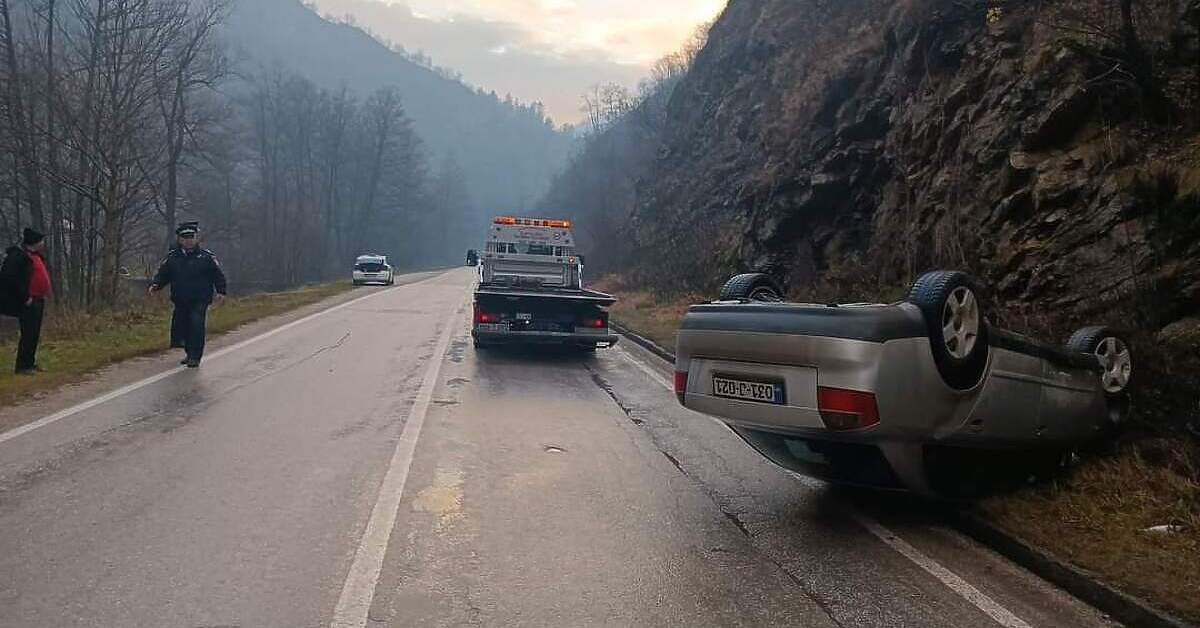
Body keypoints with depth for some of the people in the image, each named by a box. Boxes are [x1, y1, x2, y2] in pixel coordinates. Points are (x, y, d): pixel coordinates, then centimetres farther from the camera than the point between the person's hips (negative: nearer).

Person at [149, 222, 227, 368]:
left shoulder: (206, 256, 0)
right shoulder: (172, 257, 9)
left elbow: (218, 275, 2)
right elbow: (163, 274, 13)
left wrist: (220, 291, -10)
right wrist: (155, 285, -6)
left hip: (199, 301, -4)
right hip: (180, 302, 4)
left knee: (196, 327, -15)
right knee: (180, 327, 11)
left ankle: (195, 357, -9)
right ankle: (189, 354, 30)